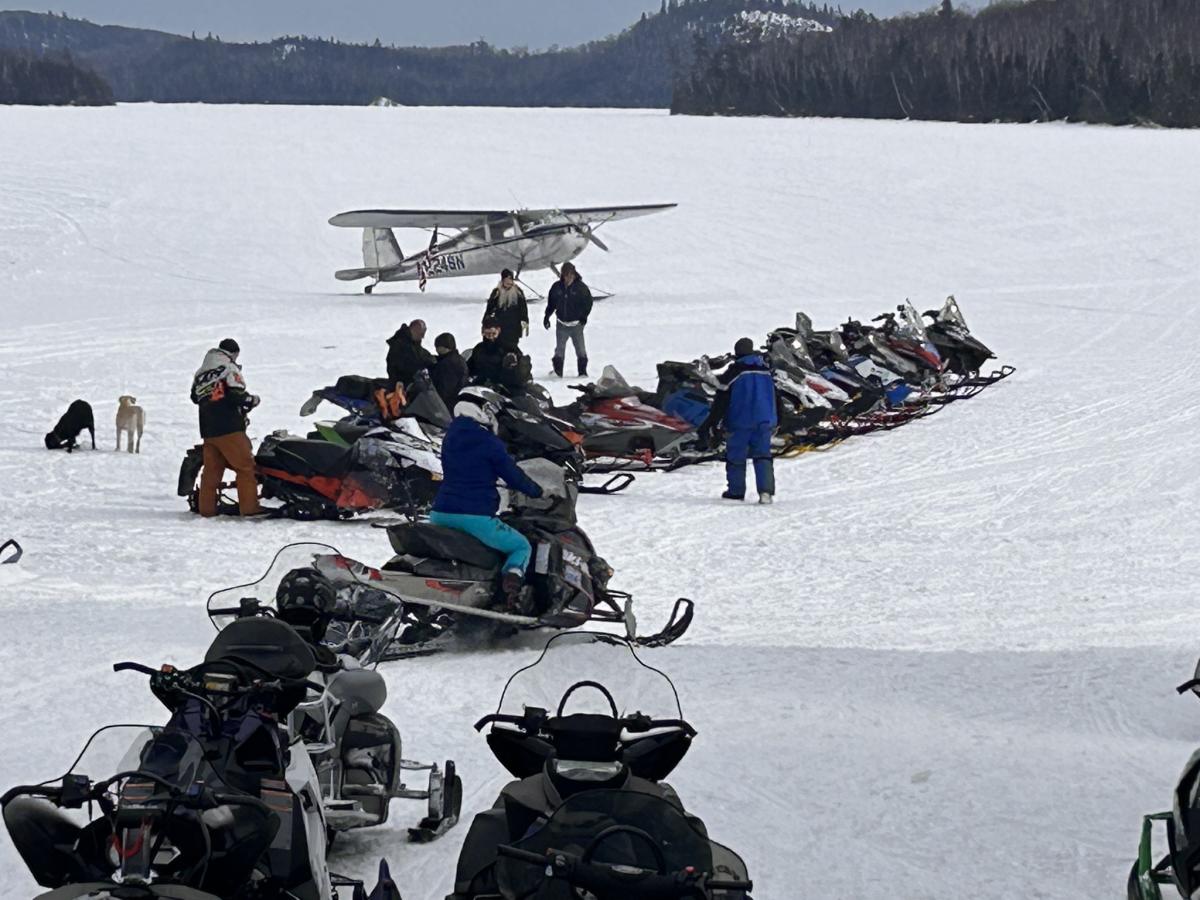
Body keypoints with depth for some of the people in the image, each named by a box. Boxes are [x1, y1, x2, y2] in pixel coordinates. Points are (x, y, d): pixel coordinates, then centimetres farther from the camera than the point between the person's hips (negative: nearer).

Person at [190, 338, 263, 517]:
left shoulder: (201, 373, 15)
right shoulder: (229, 369, -7)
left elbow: (195, 397, 21)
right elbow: (238, 396, -16)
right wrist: (253, 400, 2)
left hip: (207, 429, 7)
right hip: (229, 428, -7)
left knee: (211, 469, 9)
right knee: (245, 466, -3)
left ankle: (206, 508, 6)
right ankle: (249, 507, -9)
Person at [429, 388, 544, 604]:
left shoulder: (450, 438, 14)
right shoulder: (489, 443, -6)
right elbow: (513, 476, -1)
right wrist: (538, 491, 17)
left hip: (441, 513, 6)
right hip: (476, 517, -6)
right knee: (522, 546, 8)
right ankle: (513, 576, -23)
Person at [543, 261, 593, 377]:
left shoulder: (581, 287, -5)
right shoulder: (557, 287, 2)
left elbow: (588, 302, 2)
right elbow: (551, 303, 12)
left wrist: (584, 316, -8)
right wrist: (547, 317, 7)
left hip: (576, 324, -2)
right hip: (562, 323, 2)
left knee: (580, 349, -1)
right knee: (559, 349, 2)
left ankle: (583, 371, 7)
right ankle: (557, 371, 4)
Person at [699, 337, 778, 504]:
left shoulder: (733, 373, -7)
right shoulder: (767, 371, 10)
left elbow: (721, 402, -9)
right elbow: (775, 398, 19)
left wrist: (710, 425, -7)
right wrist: (775, 423, 30)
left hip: (740, 422, -4)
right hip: (765, 421, 4)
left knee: (736, 456, 8)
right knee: (762, 455, 4)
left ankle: (736, 492, 14)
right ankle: (766, 491, -13)